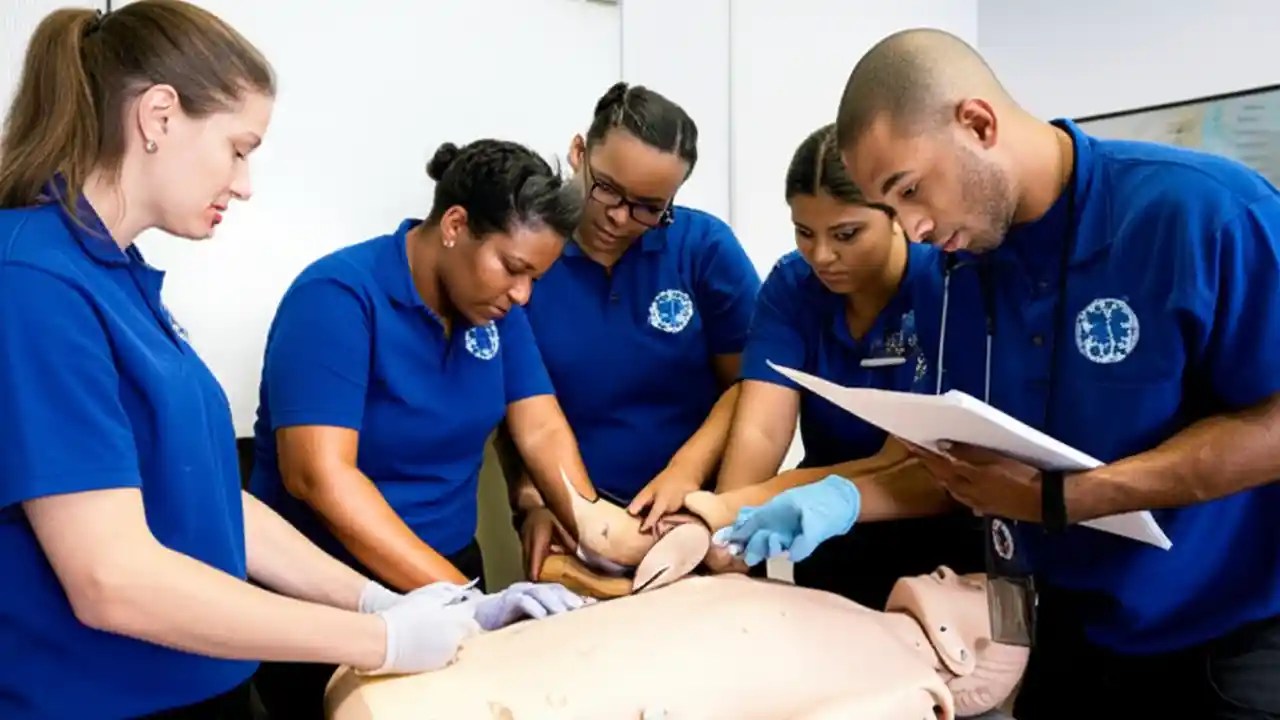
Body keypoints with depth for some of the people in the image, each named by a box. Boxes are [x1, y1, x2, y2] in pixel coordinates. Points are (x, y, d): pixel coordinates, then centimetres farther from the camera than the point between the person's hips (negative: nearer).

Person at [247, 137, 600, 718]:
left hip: (449, 571, 6)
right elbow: (320, 475, -29)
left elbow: (541, 430, -3)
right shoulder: (339, 295, -21)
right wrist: (465, 599, -34)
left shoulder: (496, 304, -1)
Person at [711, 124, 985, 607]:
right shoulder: (790, 286, -6)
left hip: (955, 545, -2)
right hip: (834, 560, 2)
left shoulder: (958, 282, -16)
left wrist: (846, 497, -42)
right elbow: (759, 432, -17)